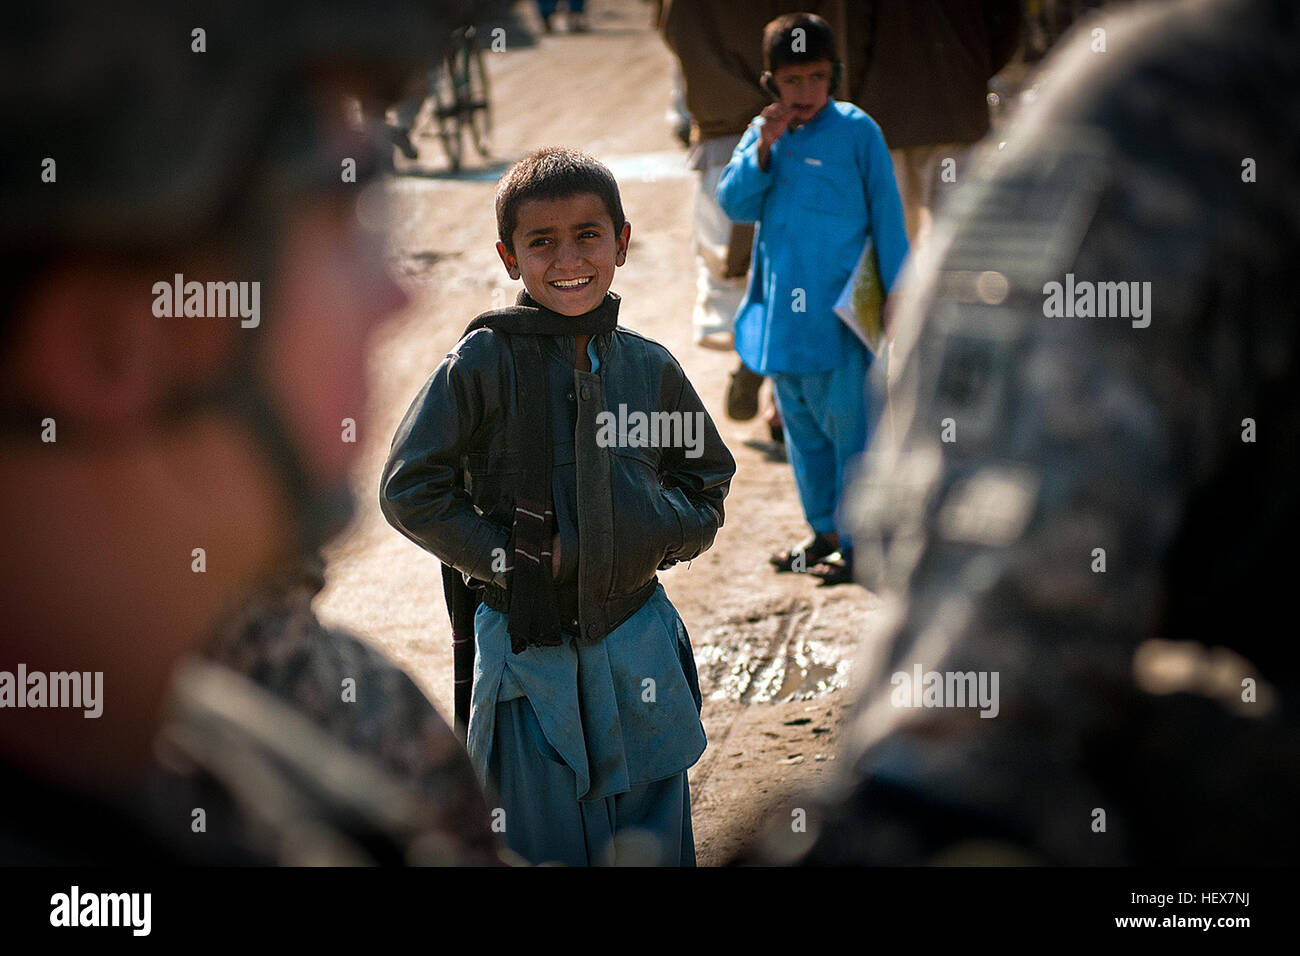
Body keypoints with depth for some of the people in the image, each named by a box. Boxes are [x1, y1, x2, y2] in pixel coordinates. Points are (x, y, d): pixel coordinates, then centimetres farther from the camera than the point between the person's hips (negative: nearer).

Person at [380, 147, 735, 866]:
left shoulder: (651, 367, 4)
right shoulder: (484, 363, -6)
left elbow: (709, 481, 17)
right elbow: (409, 490, -5)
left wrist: (662, 537, -2)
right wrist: (501, 555, -13)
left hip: (638, 637, 3)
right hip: (528, 642, -3)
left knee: (653, 843, 11)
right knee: (545, 842, 5)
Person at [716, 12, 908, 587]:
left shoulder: (857, 133, -8)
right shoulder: (761, 133, 6)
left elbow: (887, 217, -4)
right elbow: (734, 205, -1)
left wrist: (897, 295, -5)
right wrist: (763, 150, -15)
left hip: (836, 317, -6)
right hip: (780, 314, 6)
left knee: (847, 426, -2)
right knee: (802, 429, 16)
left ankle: (857, 544, 7)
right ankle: (823, 533, 29)